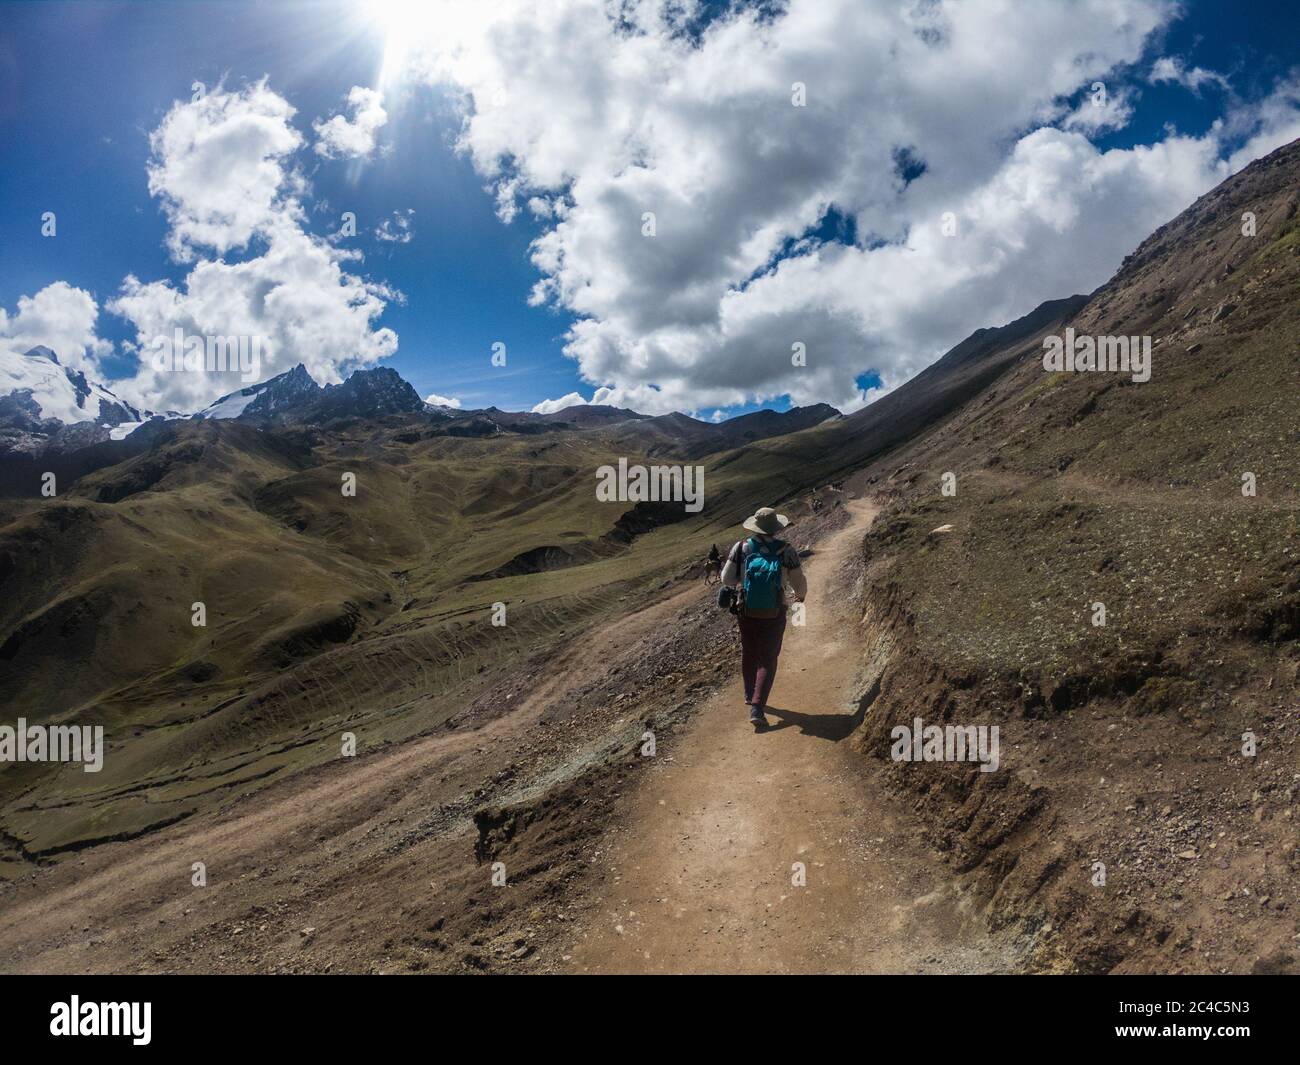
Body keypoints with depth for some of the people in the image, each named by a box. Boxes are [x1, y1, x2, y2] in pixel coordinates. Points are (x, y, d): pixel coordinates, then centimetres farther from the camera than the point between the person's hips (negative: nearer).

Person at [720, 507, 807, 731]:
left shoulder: (741, 549, -10)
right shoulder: (787, 552, -13)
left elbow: (727, 579, -2)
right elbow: (799, 584, -4)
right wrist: (800, 595, 20)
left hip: (746, 612, 2)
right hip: (773, 616, -2)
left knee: (749, 653, 23)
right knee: (767, 661, 7)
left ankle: (750, 695, 41)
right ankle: (756, 708, -5)